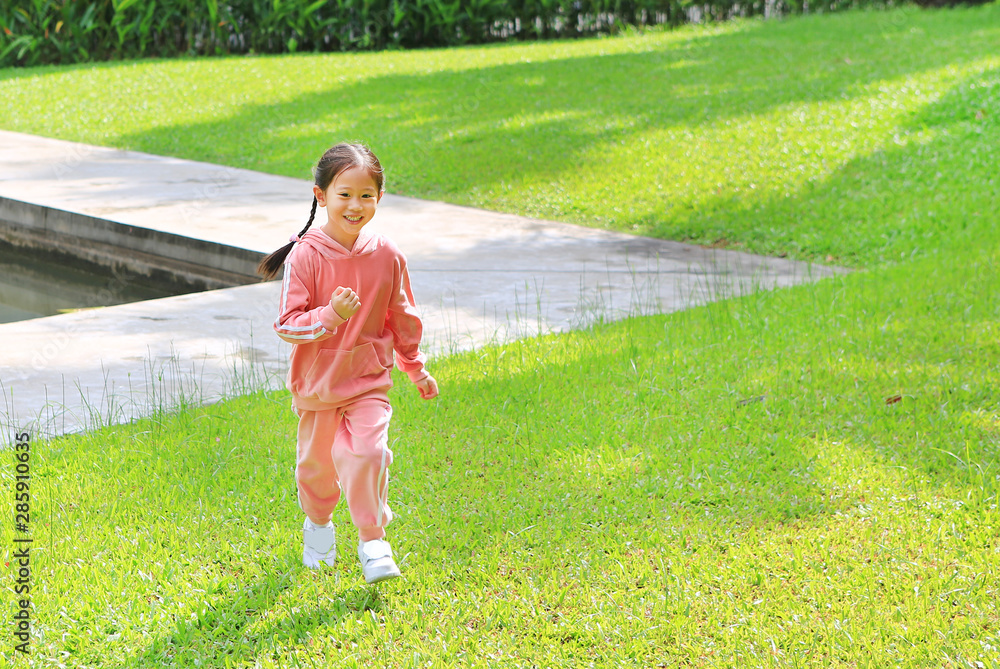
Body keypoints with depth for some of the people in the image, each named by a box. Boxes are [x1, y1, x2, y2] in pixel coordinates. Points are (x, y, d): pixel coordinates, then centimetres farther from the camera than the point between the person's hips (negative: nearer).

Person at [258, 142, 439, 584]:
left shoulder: (386, 256, -5)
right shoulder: (305, 255, -14)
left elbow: (401, 316, 10)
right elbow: (287, 324, -15)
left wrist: (416, 368, 18)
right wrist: (331, 316, -31)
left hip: (370, 380, 1)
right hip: (317, 381, -1)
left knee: (368, 453, -17)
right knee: (317, 461, 14)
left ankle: (372, 539, -1)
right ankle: (318, 524, 43)